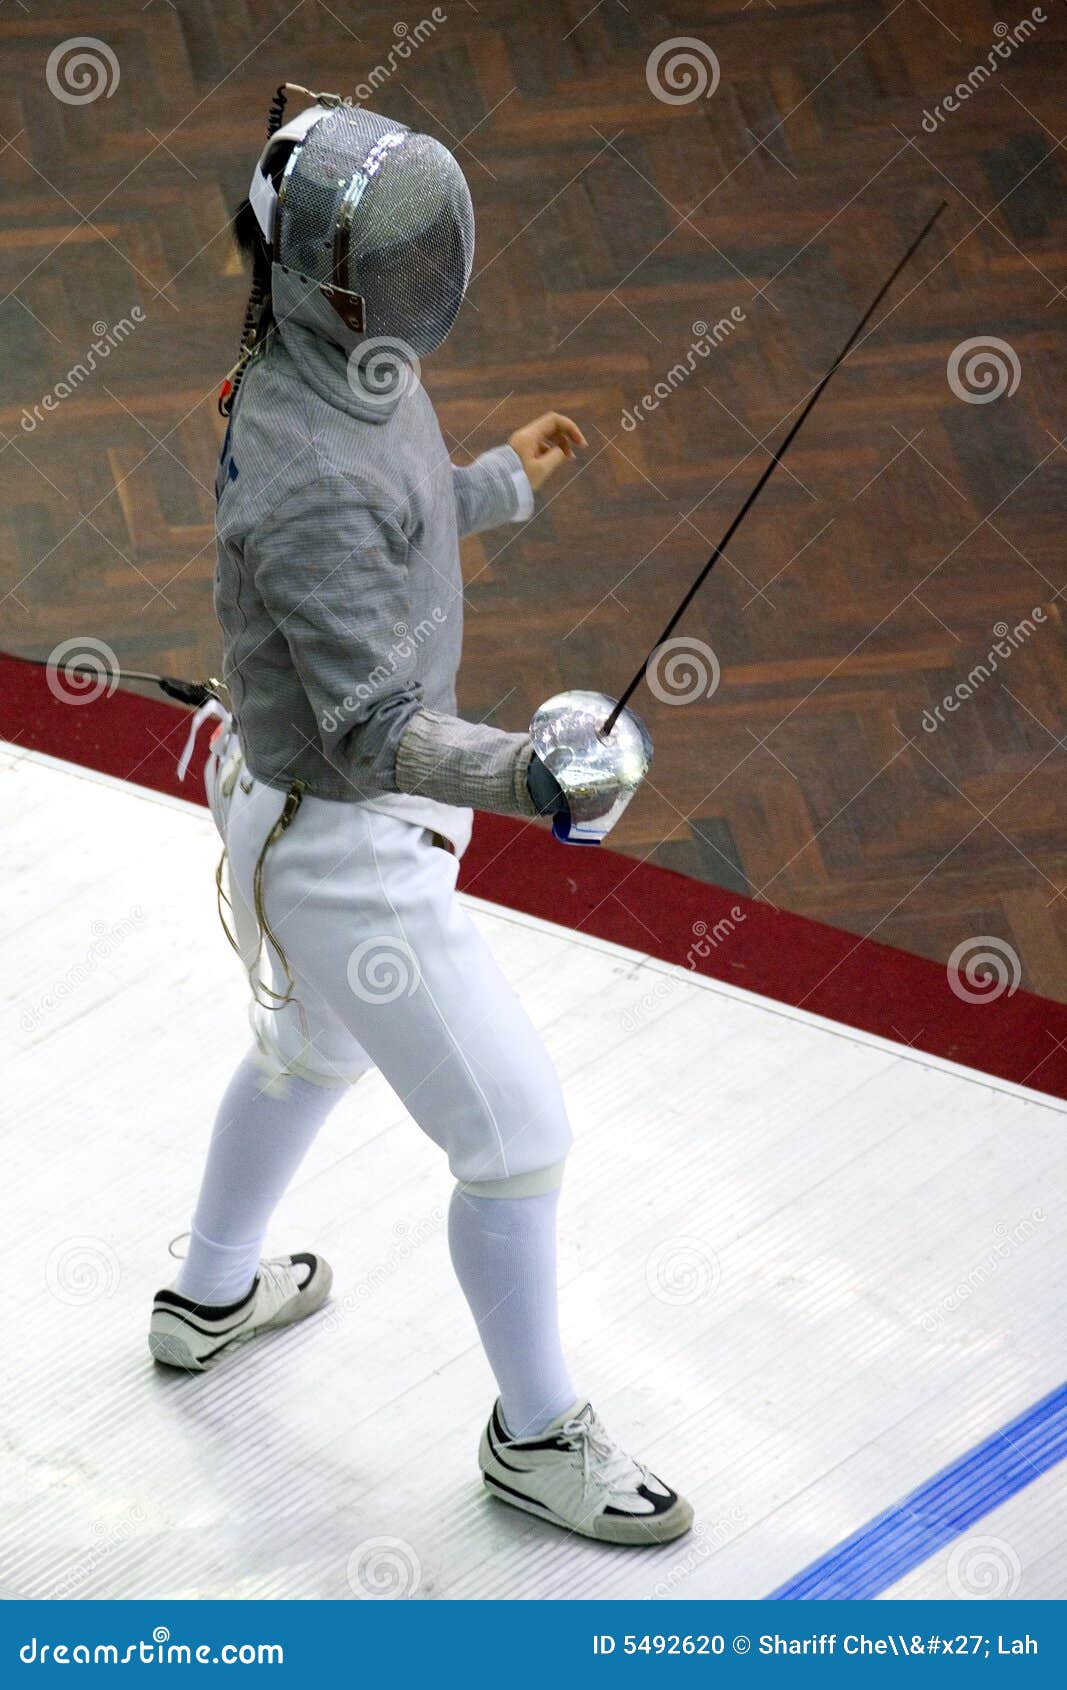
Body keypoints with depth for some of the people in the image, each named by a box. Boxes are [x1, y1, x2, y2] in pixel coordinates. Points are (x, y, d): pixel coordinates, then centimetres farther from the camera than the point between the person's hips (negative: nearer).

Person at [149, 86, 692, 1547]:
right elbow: (373, 728, -35)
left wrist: (502, 481, 25)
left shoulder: (332, 360, -6)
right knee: (518, 1136, 3)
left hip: (347, 790, 10)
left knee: (316, 1051, 33)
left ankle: (211, 1297, 56)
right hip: (339, 848, -10)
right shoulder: (312, 472, -35)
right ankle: (538, 1435, 24)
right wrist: (518, 775, -52)